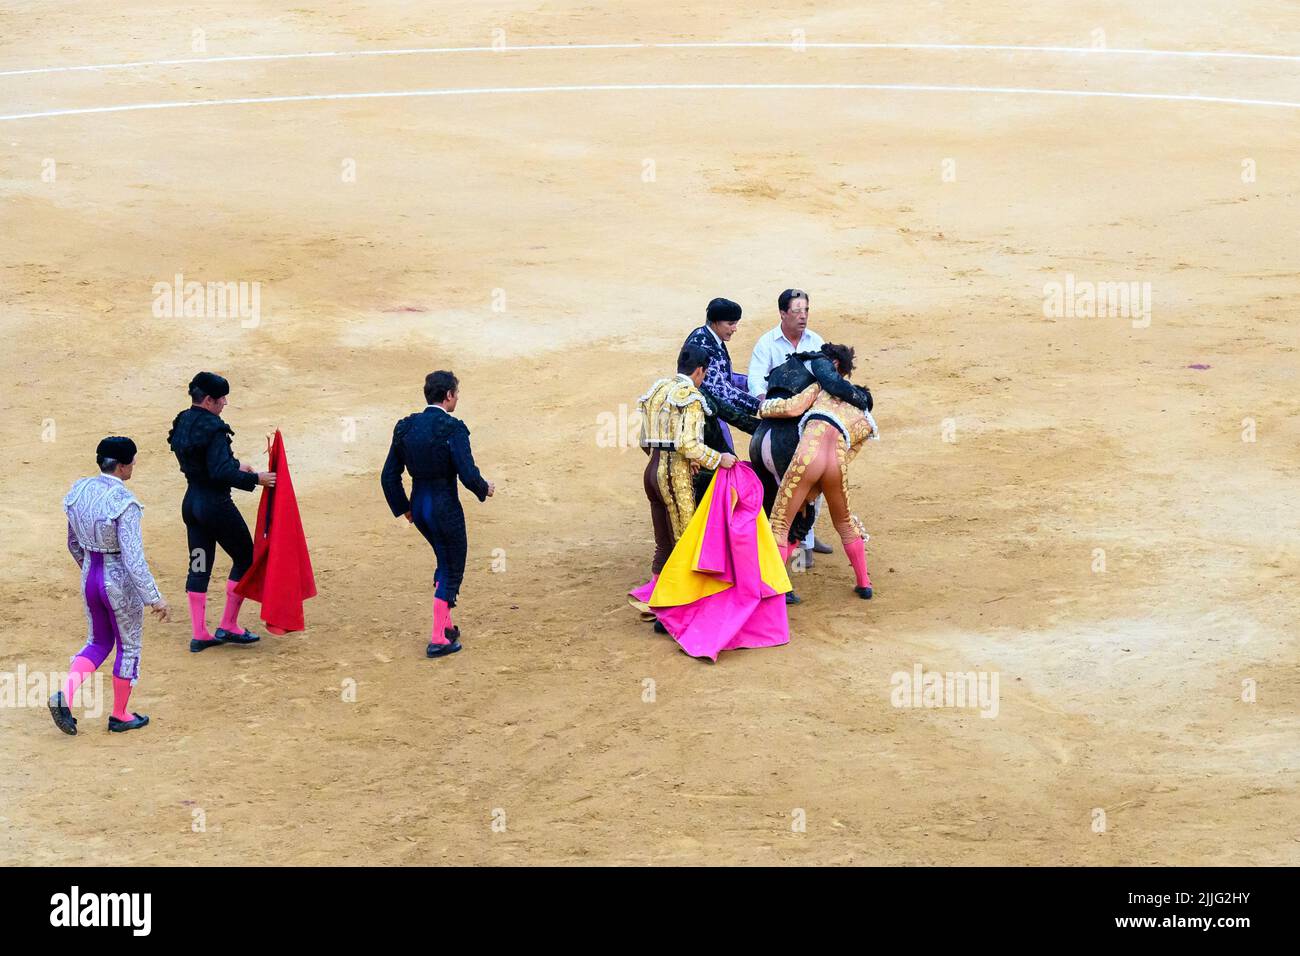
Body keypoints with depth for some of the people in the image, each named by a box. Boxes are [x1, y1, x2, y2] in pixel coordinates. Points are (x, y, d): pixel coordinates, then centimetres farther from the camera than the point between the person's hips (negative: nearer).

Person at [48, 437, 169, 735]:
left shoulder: (79, 490, -3)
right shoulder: (124, 503, -24)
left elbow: (73, 544, 10)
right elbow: (134, 559, -25)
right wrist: (154, 598, -19)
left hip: (89, 577, 6)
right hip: (120, 581, -6)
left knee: (98, 643, 22)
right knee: (129, 647, 15)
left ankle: (65, 695, 1)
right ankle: (119, 716, 26)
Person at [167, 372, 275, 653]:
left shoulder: (182, 424, 7)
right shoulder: (213, 429, -21)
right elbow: (221, 473, -28)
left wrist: (235, 466, 20)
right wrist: (256, 479, -20)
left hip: (191, 503, 9)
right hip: (216, 504, -9)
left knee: (199, 567, 12)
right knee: (245, 558, 8)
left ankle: (199, 634, 13)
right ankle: (228, 627, 11)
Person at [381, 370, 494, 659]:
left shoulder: (406, 427, 1)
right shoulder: (453, 429, -18)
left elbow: (389, 476, 4)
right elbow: (469, 475, -21)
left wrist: (403, 508, 18)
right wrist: (485, 489, 0)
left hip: (418, 506, 6)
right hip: (445, 507, -6)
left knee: (445, 562, 25)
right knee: (452, 570, 9)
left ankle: (445, 625, 32)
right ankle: (439, 639, 11)